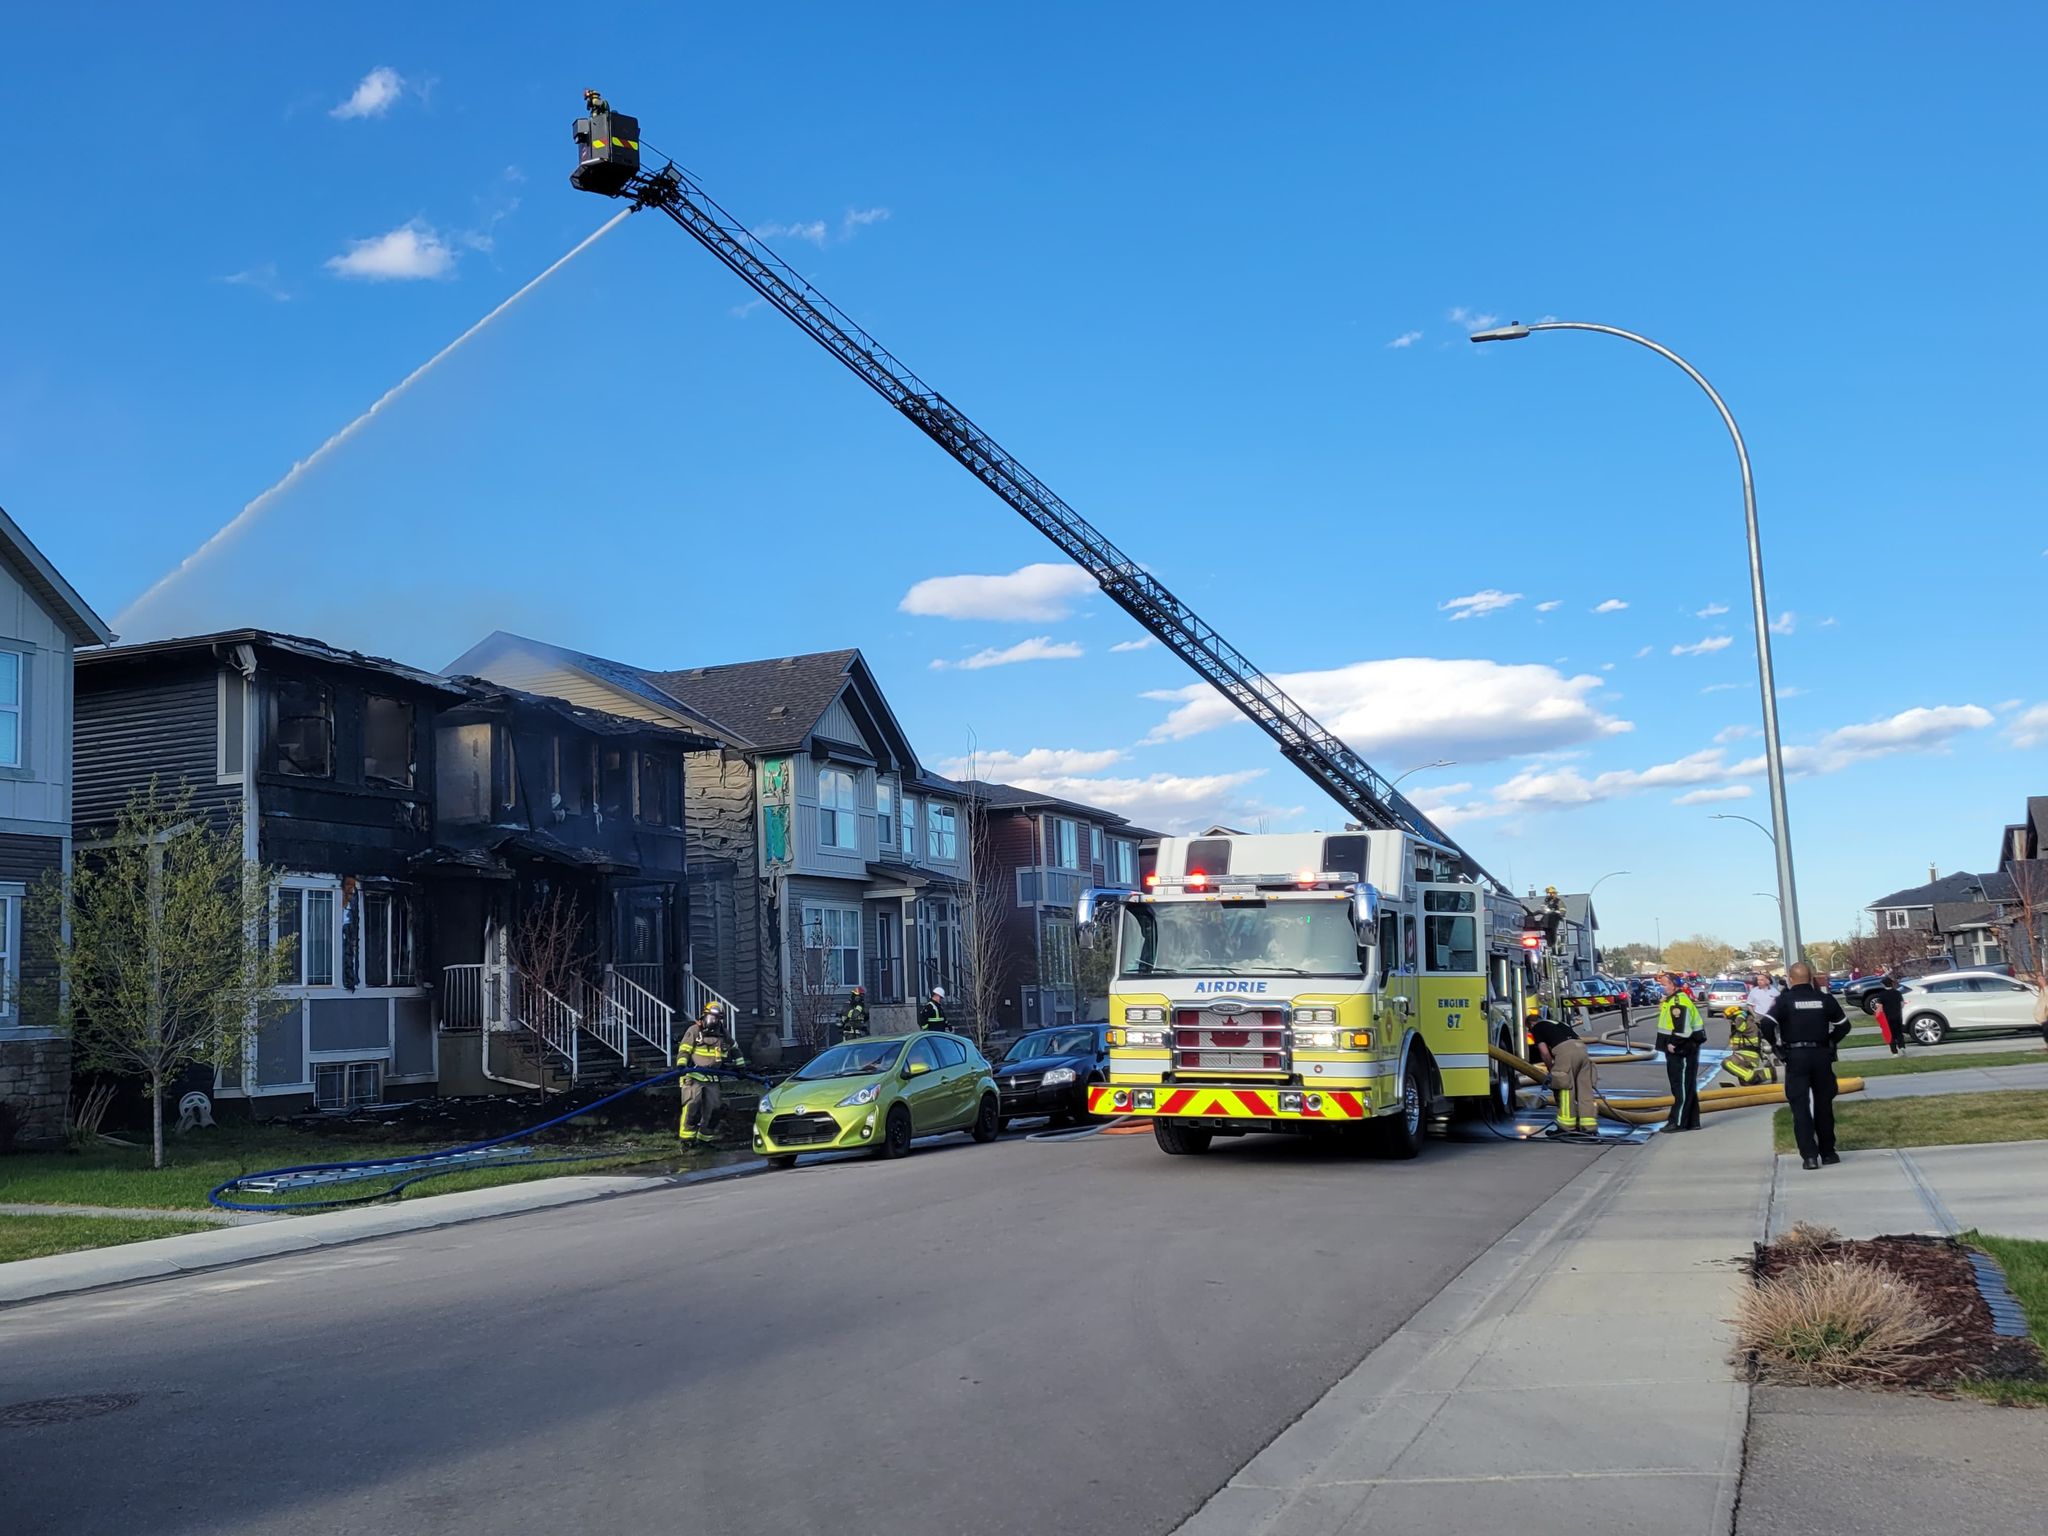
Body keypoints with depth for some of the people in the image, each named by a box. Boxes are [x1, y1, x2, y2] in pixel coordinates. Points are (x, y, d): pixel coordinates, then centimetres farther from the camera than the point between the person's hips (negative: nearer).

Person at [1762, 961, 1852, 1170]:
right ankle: (1827, 1152, 22)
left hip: (1795, 1058, -3)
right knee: (1823, 1105, 14)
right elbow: (1843, 1025, 8)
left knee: (1800, 1107, -2)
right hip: (1821, 1055, 3)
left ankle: (1809, 1155, -11)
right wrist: (1830, 1042, 17)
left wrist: (1777, 1046, -3)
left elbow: (1767, 1025, -18)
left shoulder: (1785, 1000, -6)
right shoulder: (1824, 998, 3)